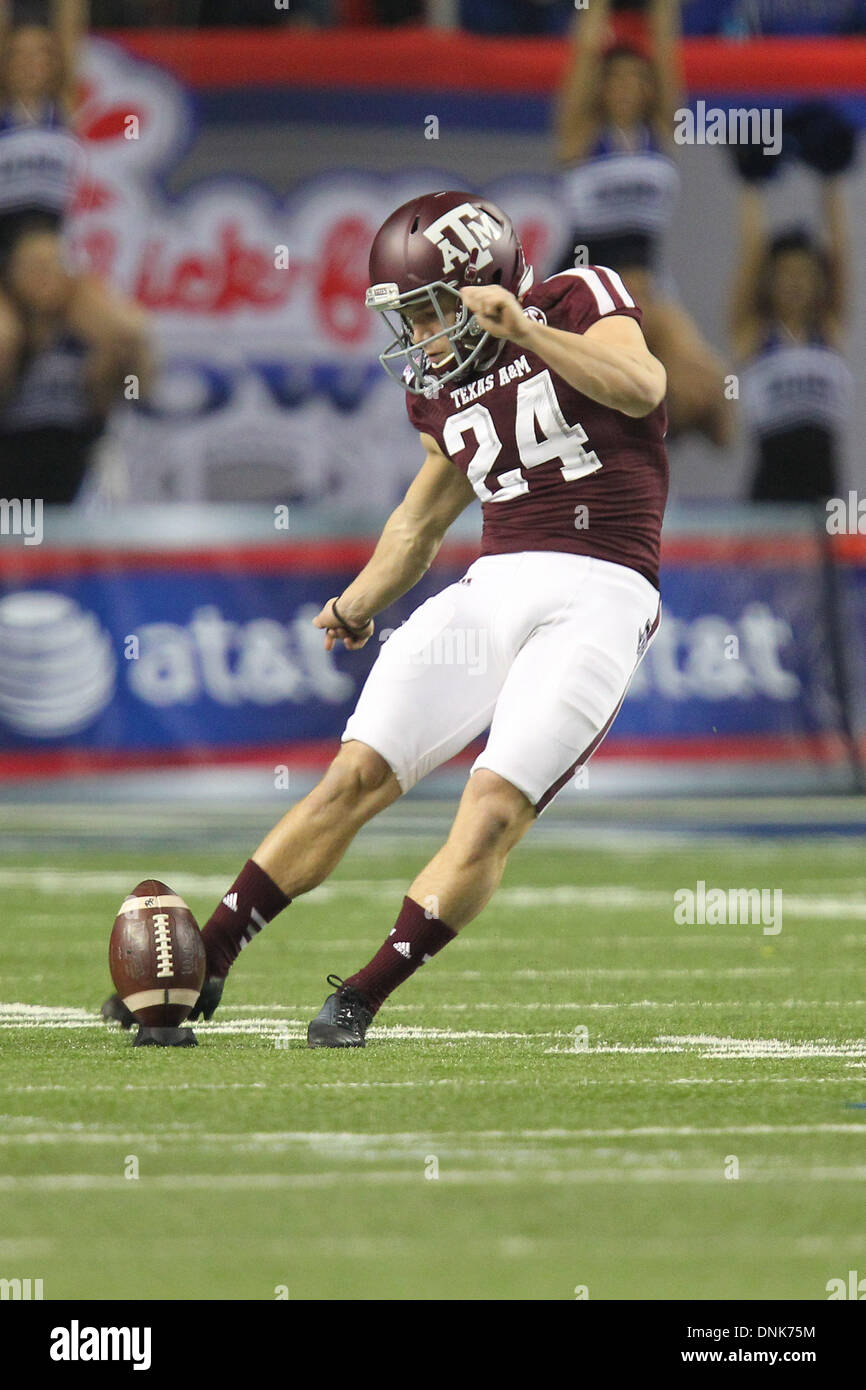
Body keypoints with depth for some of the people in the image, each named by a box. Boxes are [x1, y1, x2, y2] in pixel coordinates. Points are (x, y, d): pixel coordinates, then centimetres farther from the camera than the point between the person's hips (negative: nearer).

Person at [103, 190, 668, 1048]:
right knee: (357, 776, -2)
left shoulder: (577, 303, 0)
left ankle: (360, 999, -8)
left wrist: (524, 332, -25)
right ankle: (200, 967, 3)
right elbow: (422, 518, 30)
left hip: (599, 598, -6)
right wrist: (359, 604, 22)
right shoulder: (440, 388, 17)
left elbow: (640, 389, -19)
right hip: (493, 589, 6)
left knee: (496, 811, -17)